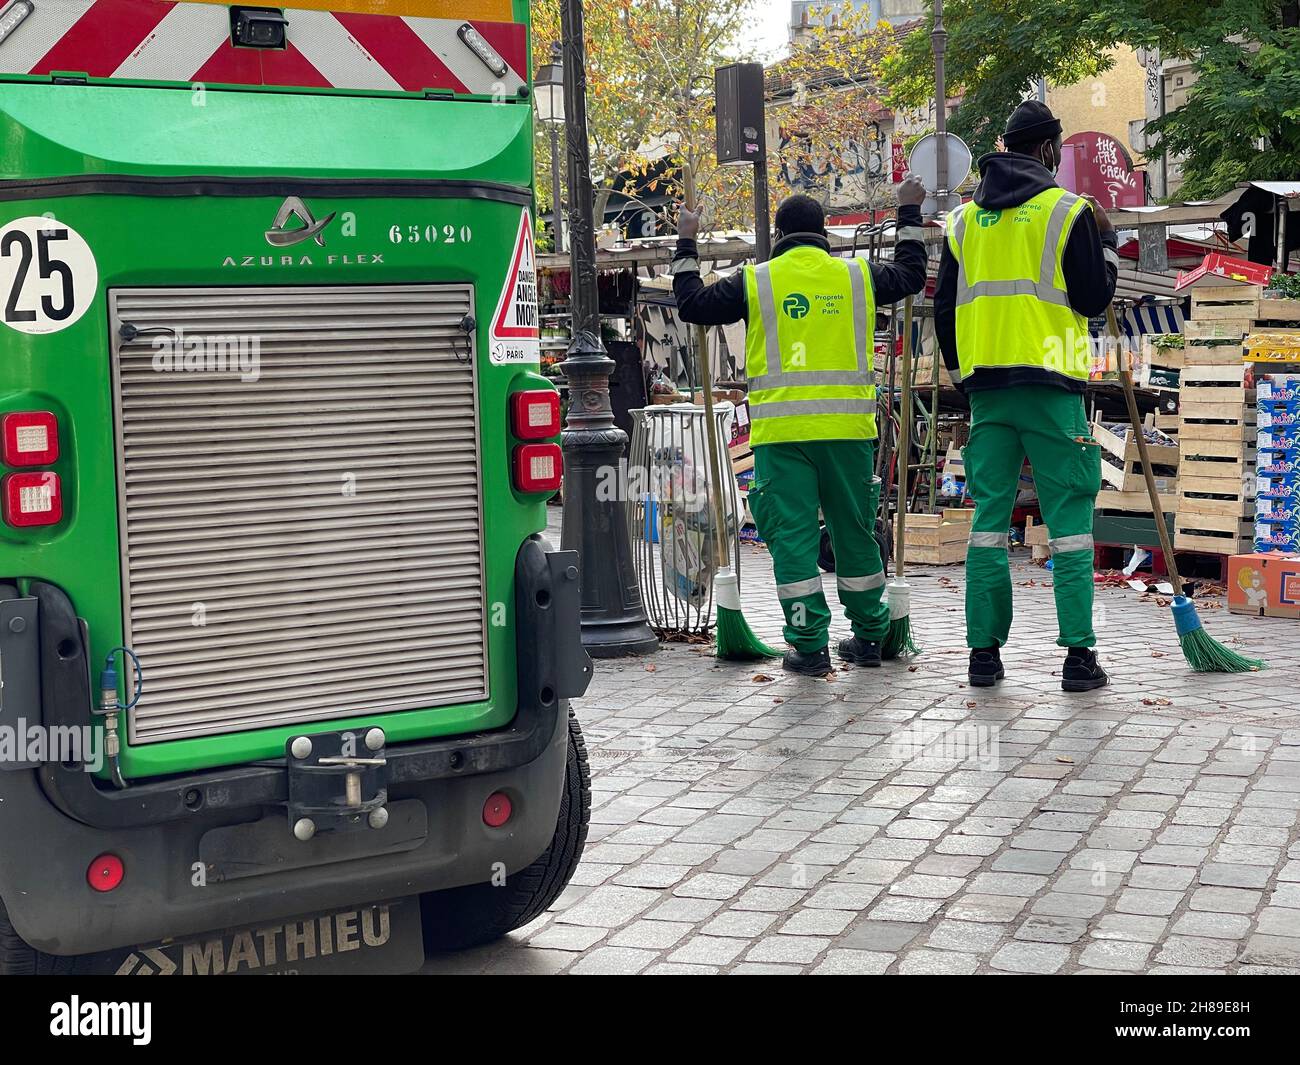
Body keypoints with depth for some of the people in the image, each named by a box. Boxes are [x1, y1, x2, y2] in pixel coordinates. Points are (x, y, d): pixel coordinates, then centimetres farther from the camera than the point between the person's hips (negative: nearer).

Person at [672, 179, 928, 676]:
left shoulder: (756, 282, 2)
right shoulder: (857, 276, 9)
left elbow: (693, 304, 12)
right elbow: (911, 275, 27)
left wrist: (686, 246, 24)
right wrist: (909, 214, 39)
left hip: (781, 433, -2)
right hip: (848, 428, 3)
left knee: (793, 533, 1)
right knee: (855, 530, 13)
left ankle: (809, 645, 0)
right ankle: (868, 636, 23)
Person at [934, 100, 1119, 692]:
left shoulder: (963, 219, 13)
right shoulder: (1067, 210, -2)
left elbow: (944, 308, 15)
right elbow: (1094, 298, -2)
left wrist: (959, 374, 26)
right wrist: (1106, 243, 14)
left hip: (985, 385, 4)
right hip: (1050, 385, -4)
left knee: (989, 516, 7)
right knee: (1069, 519, -1)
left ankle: (984, 652, 7)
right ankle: (1079, 656, -3)